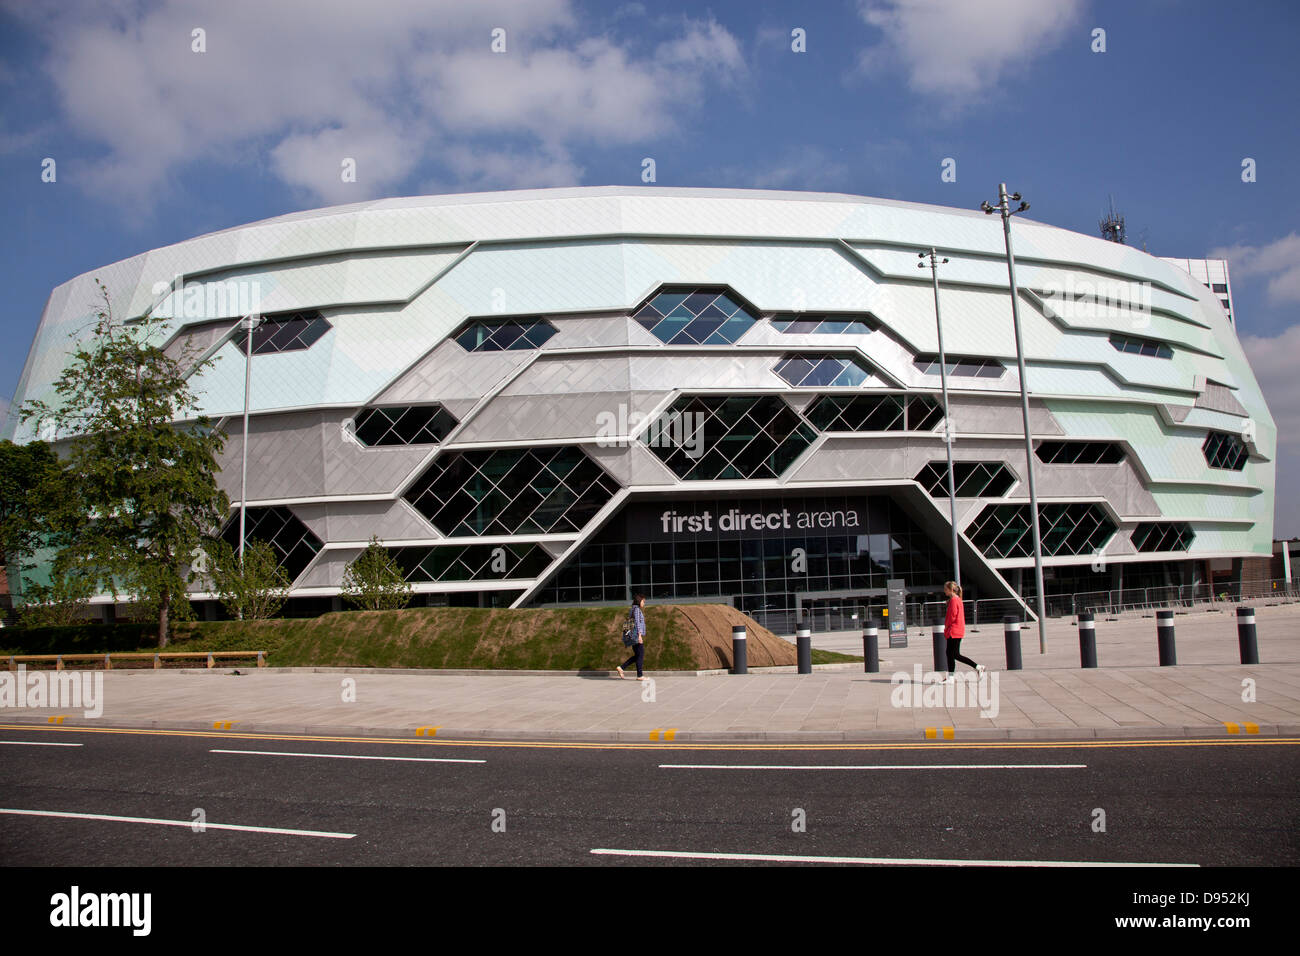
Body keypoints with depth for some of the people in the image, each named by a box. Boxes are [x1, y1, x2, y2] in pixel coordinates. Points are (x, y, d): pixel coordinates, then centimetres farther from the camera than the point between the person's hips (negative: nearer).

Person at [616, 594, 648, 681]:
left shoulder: (635, 609, 20)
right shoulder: (636, 609, -9)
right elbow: (637, 622, -17)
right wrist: (639, 635, -21)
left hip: (635, 636, 10)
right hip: (637, 635, -10)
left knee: (637, 656, 11)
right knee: (640, 655, -4)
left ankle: (621, 668, 6)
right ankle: (640, 675, -1)